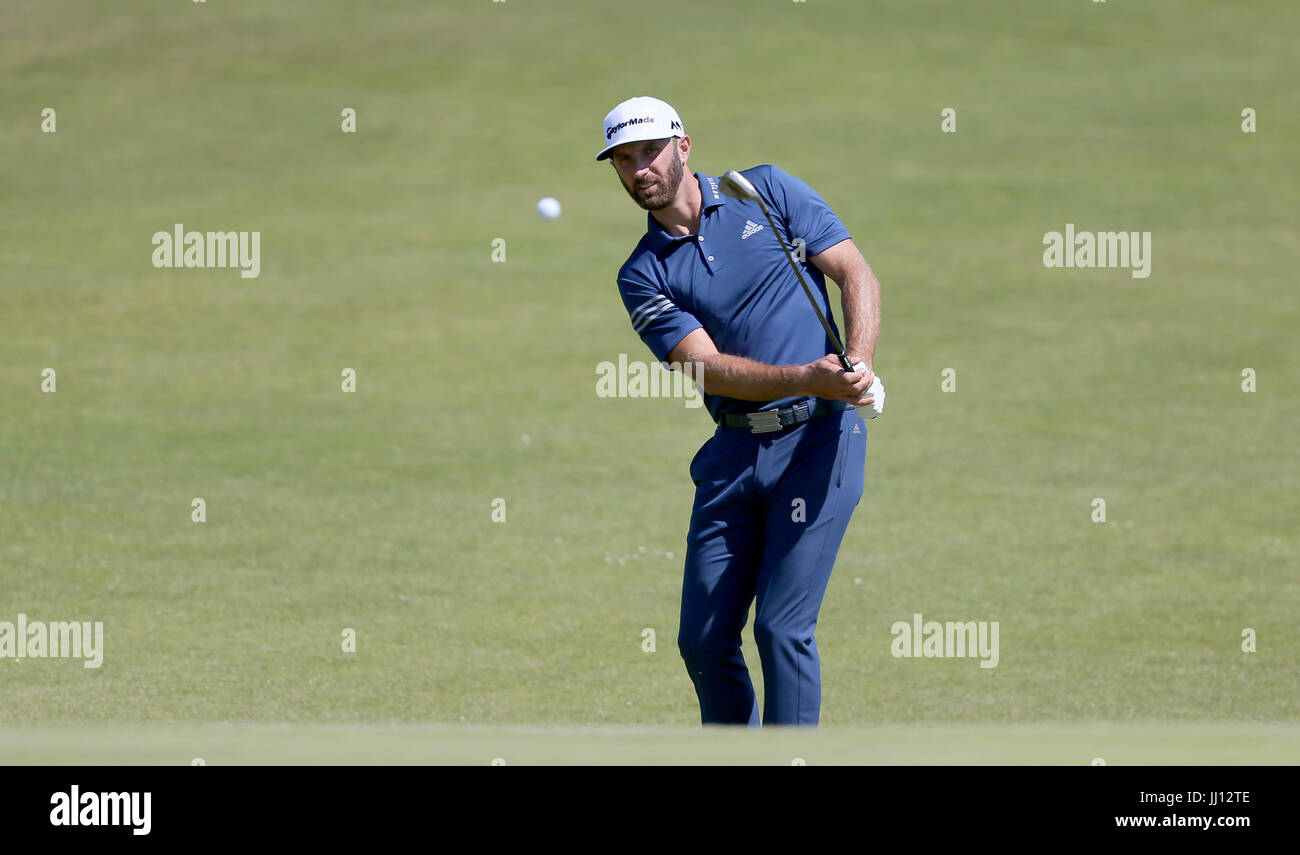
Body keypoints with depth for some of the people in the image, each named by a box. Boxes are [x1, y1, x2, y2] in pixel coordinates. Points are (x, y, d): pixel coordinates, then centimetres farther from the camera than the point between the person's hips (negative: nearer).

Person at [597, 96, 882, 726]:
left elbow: (858, 277, 1)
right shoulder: (642, 276, 6)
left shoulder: (768, 191, 5)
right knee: (703, 641, 3)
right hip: (731, 455, 3)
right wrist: (809, 379, -22)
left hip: (818, 438, -3)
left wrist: (857, 366, -18)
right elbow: (708, 367, -6)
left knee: (782, 628, -12)